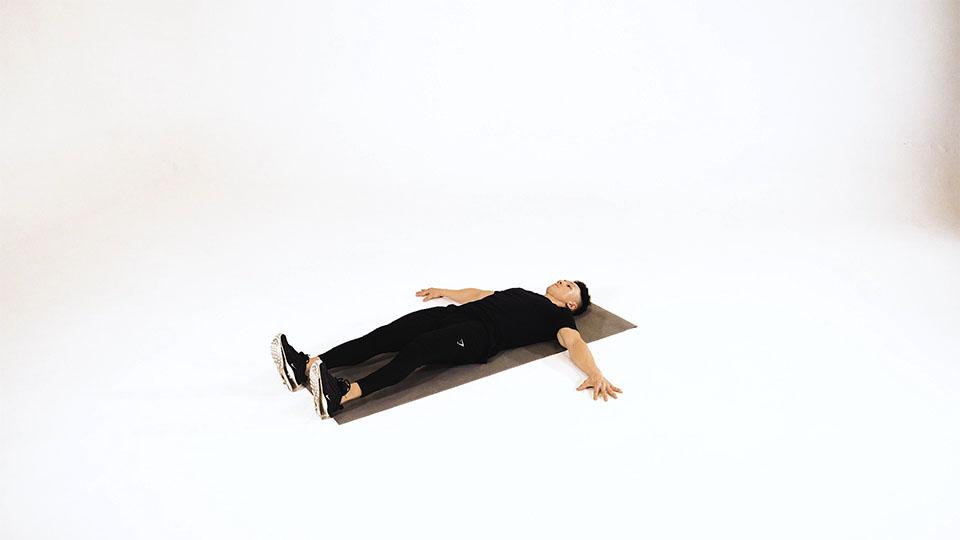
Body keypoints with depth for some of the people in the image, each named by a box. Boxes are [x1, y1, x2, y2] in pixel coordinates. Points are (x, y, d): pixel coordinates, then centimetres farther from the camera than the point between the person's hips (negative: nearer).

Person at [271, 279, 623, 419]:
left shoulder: (559, 318, 14)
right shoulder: (523, 294, 38)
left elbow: (574, 342, -5)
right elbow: (478, 294, 46)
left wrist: (595, 374, -24)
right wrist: (444, 291, 51)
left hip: (481, 334, -8)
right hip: (459, 314, 8)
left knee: (418, 349, -36)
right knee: (389, 335, -15)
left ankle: (343, 395, -57)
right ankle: (307, 367, -29)